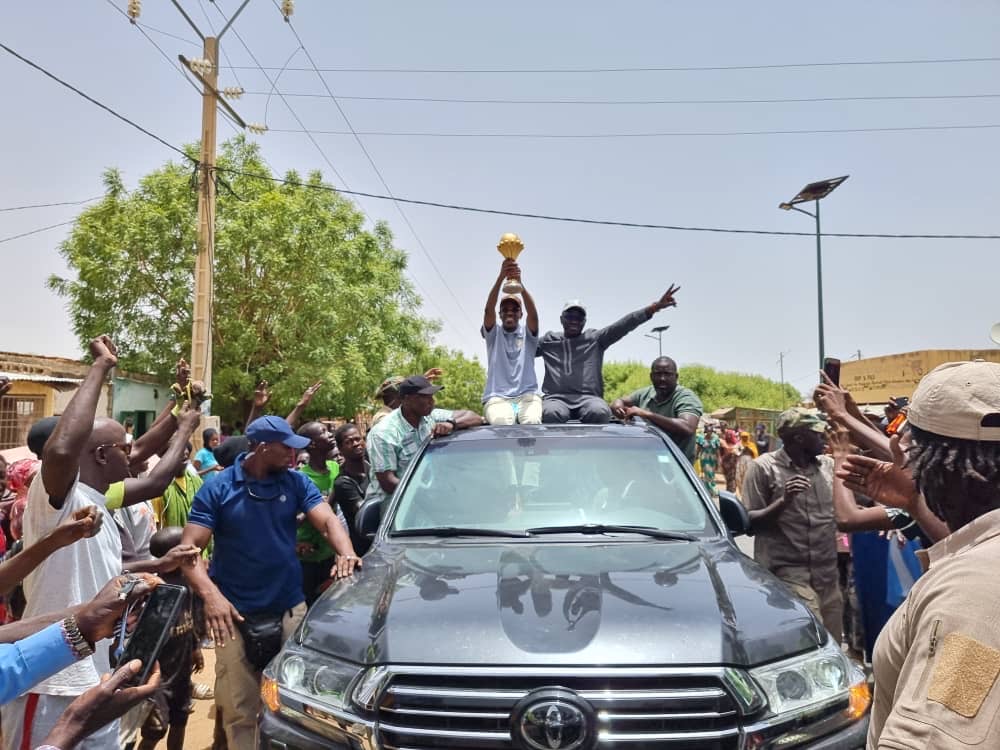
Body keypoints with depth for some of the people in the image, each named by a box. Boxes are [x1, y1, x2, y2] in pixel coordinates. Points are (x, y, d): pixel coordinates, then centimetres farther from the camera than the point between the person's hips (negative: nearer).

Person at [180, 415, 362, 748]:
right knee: (240, 712, 11)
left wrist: (346, 553, -29)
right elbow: (189, 548, -10)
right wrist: (210, 594, -26)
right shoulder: (217, 488, -7)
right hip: (236, 614, -2)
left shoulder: (296, 482, 0)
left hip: (290, 608, 2)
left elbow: (328, 520, -8)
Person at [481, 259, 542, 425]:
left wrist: (520, 284, -23)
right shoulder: (493, 333, 15)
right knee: (502, 424, -34)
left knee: (532, 422, -33)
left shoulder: (527, 333, 16)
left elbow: (533, 314, -6)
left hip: (527, 395, 1)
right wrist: (501, 277, -19)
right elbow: (489, 310, -5)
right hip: (497, 397, -1)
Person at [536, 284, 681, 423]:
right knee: (551, 413, -37)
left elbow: (623, 325, 6)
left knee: (600, 412, -35)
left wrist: (654, 307, -7)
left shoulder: (596, 339, 17)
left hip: (589, 398, 0)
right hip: (556, 398, 0)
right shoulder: (549, 340, 21)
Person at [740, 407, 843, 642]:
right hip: (789, 573, -6)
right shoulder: (764, 467, -6)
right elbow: (749, 523, -6)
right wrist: (784, 500, -18)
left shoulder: (828, 464, 9)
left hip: (828, 574, 6)